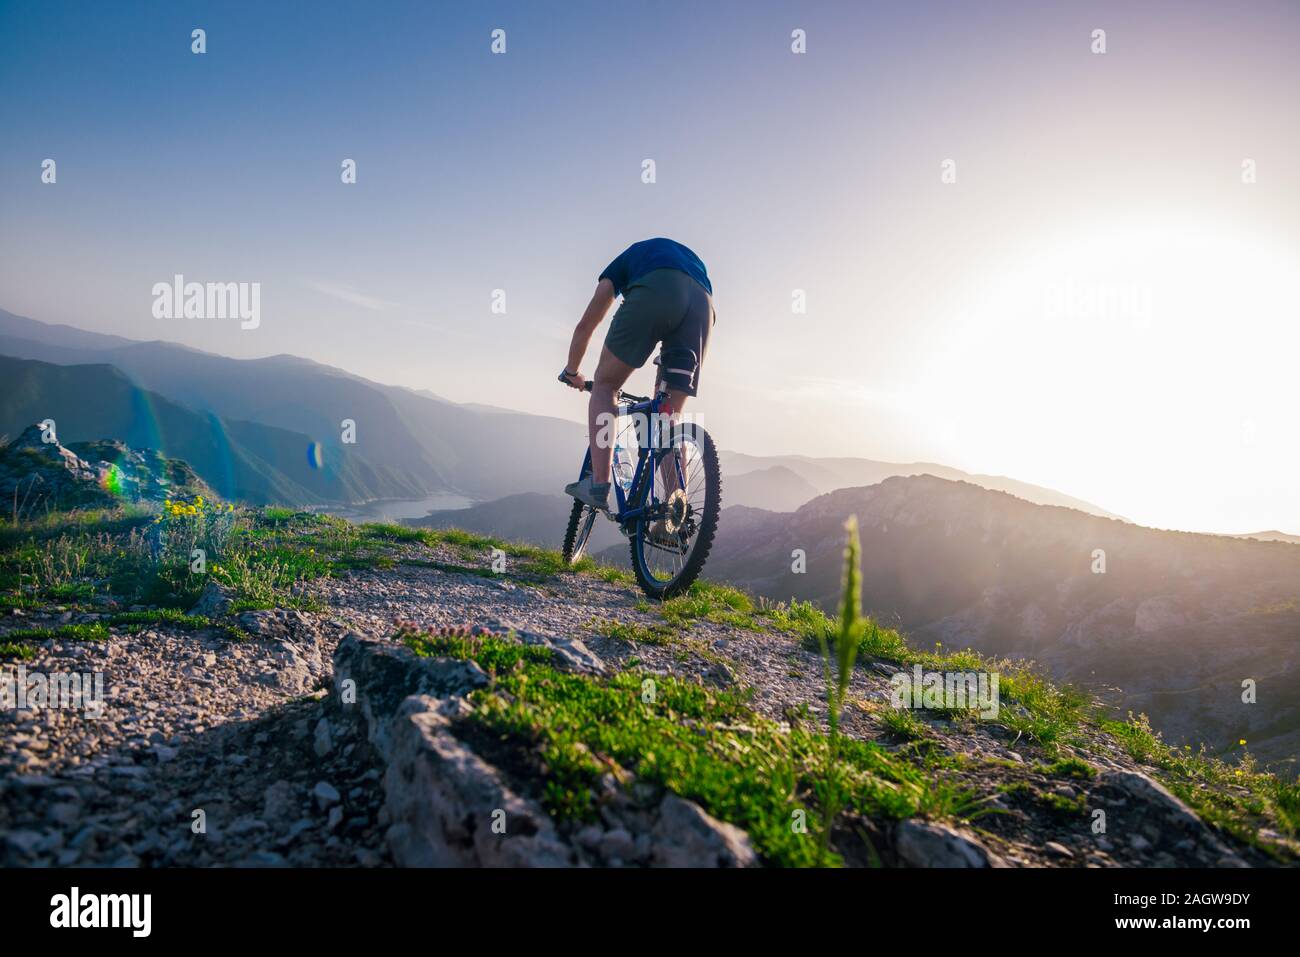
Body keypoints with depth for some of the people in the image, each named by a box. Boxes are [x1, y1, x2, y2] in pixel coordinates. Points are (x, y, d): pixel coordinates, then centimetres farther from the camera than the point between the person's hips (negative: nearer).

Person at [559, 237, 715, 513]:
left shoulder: (626, 259, 37)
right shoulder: (689, 256, 46)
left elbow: (586, 325, 37)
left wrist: (571, 371, 52)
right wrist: (662, 394, 50)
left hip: (654, 290, -3)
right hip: (703, 304, 4)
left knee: (604, 384, 11)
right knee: (670, 416, 10)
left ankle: (598, 484, -5)